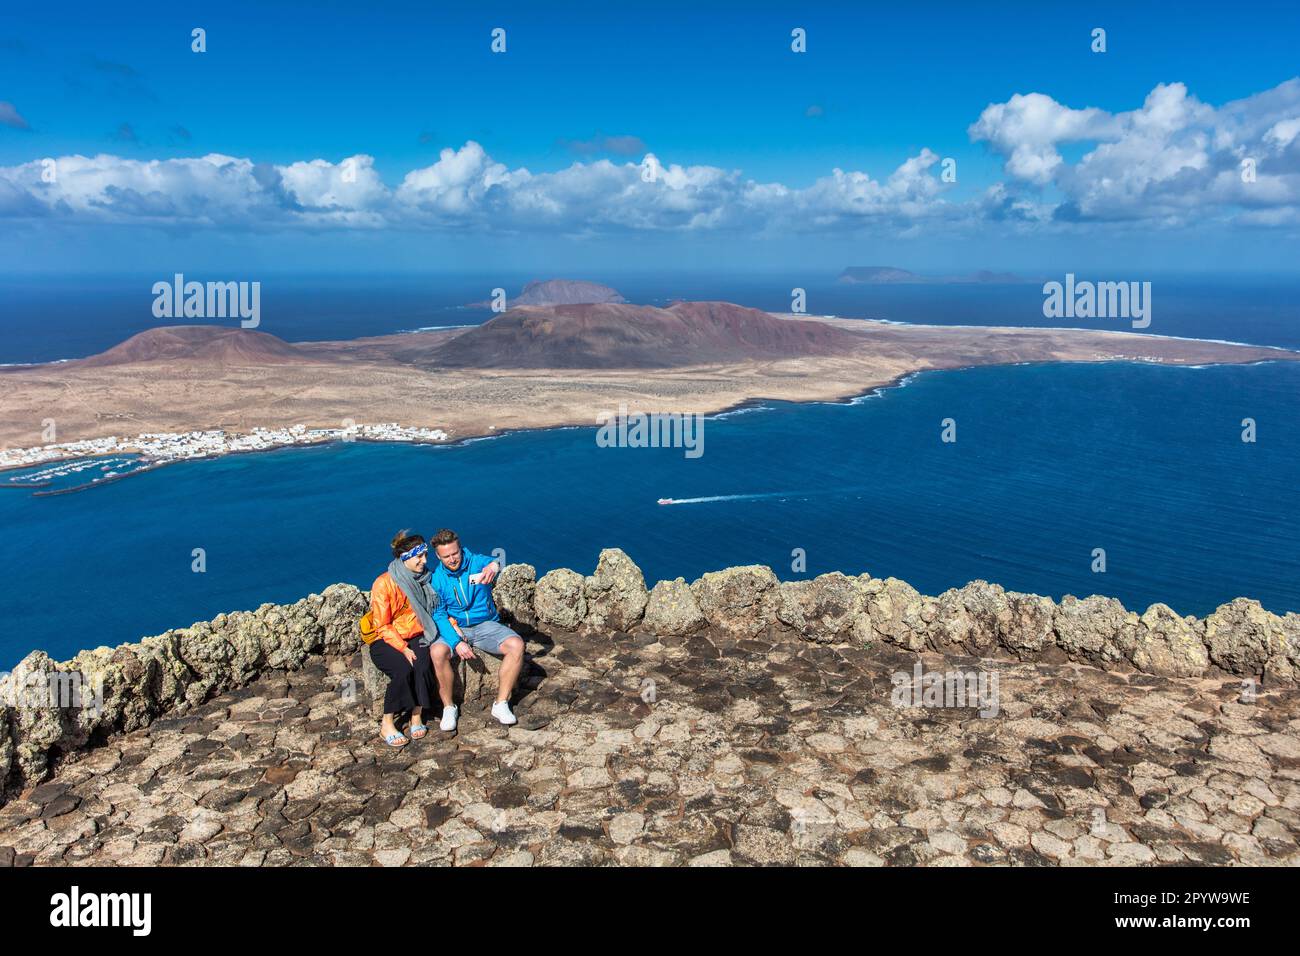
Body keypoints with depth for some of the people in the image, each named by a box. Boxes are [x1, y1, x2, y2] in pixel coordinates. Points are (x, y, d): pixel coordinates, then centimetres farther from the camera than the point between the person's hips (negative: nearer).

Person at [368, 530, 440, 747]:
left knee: (423, 665, -29)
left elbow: (435, 610, 16)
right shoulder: (384, 583, -12)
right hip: (386, 641, -4)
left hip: (416, 636, 4)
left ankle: (417, 717, -15)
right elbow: (382, 626, -11)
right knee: (403, 670, -32)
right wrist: (403, 648, -21)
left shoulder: (425, 579, 6)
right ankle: (387, 724, -16)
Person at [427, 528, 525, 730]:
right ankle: (449, 707, -13)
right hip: (455, 628, 0)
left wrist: (495, 565, -57)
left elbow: (493, 562, -30)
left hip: (486, 624, 0)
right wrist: (456, 642, -24)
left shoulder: (477, 562, -7)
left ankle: (501, 704, -15)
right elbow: (438, 615, -7)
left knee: (516, 645, -26)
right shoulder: (436, 579, -4)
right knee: (438, 652, -32)